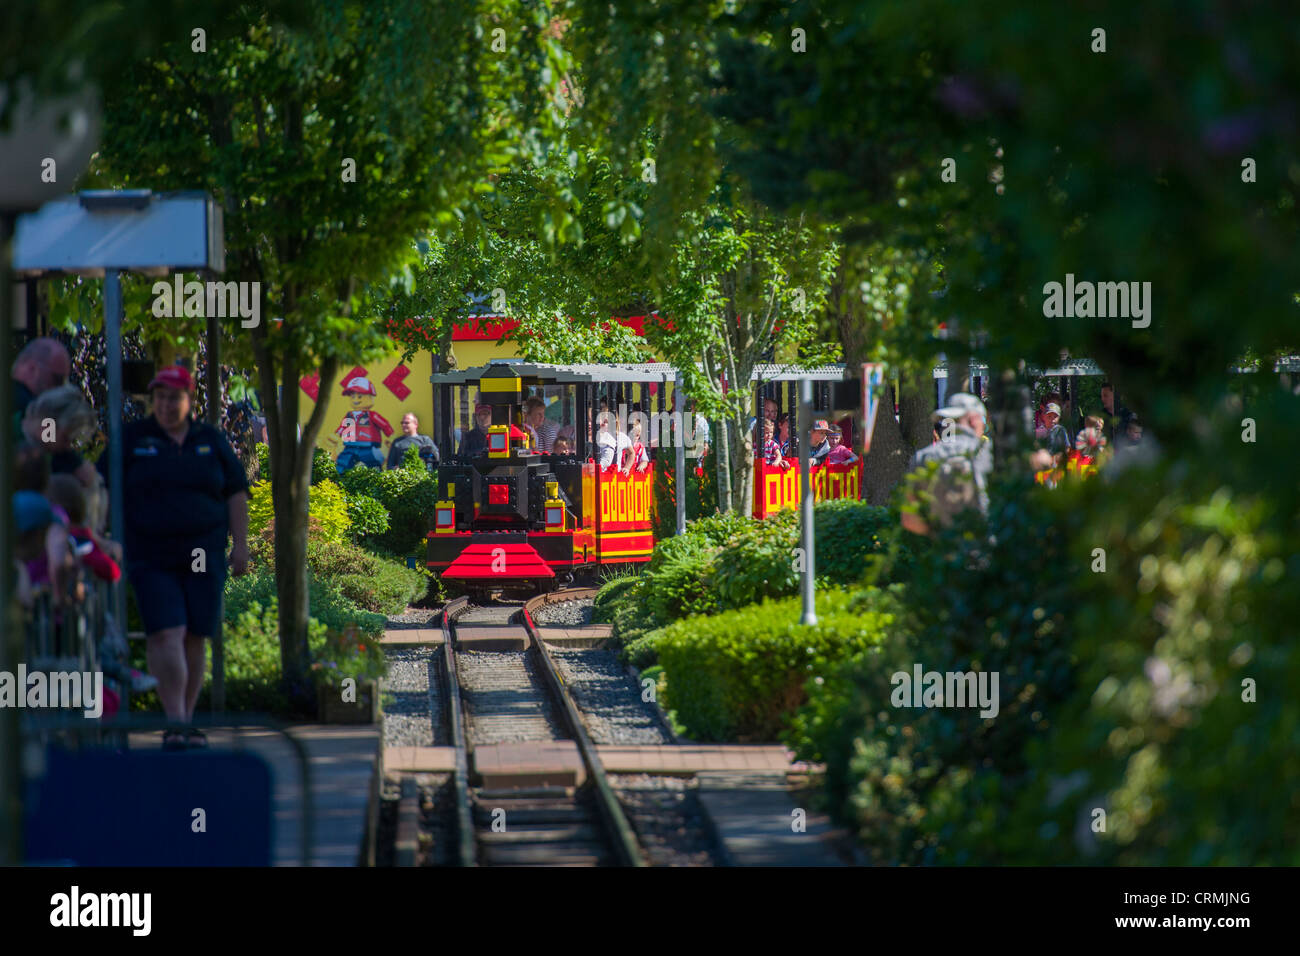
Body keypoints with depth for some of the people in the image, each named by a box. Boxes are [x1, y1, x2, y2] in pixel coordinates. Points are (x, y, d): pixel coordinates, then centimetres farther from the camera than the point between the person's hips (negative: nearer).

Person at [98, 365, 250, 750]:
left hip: (202, 557, 2)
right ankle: (174, 722, -18)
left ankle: (187, 722, 12)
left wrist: (240, 545, 3)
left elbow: (236, 494, 11)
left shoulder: (211, 441, 9)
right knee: (165, 634, -15)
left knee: (194, 638, 3)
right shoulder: (131, 439, 4)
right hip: (151, 557, -2)